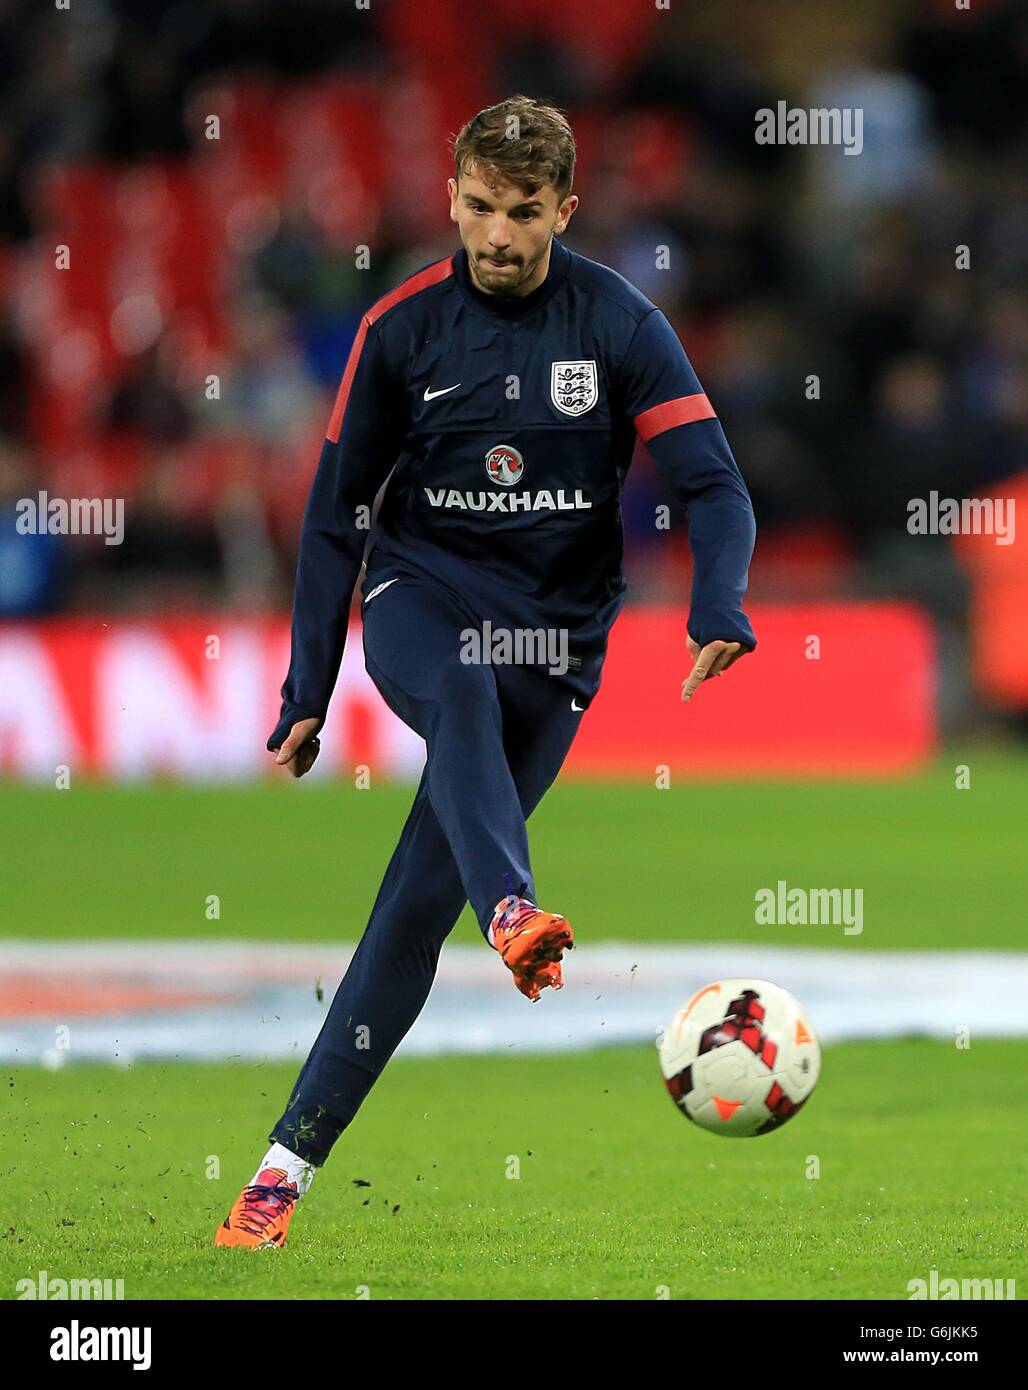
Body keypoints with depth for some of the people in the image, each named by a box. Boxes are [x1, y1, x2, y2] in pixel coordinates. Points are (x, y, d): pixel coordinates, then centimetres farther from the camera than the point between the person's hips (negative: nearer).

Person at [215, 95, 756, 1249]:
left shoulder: (618, 324, -5)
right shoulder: (403, 328, -2)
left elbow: (712, 485, -10)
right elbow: (334, 514, 6)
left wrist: (717, 612, -30)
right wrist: (307, 694, 3)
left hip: (554, 634, 0)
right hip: (419, 598, 0)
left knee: (423, 893, -7)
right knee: (460, 691, -37)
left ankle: (292, 1157, -3)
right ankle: (513, 913, -61)